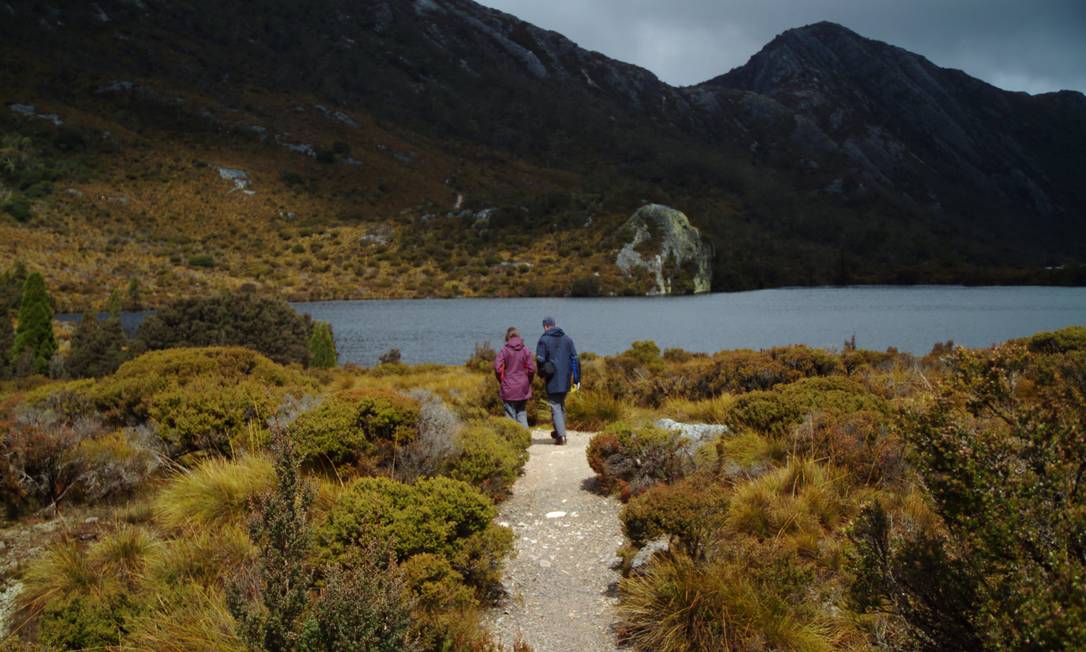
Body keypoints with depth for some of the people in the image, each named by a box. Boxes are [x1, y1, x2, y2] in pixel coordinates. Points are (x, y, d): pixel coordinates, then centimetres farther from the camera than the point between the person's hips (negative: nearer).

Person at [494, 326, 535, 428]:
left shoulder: (505, 350, -8)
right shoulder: (525, 351, -2)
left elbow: (497, 367, -13)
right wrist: (528, 381, 11)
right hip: (523, 388, 2)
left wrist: (501, 380, 3)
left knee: (510, 415, 6)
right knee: (522, 413, 13)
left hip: (509, 388, -2)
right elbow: (531, 369, -4)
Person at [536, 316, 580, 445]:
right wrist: (576, 379, 7)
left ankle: (561, 435, -9)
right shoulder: (567, 339, 8)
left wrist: (542, 374, 10)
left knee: (555, 407, -1)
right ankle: (559, 432, 31)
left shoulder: (544, 340, -6)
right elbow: (575, 359, 5)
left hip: (552, 380, -5)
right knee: (561, 405, 19)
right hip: (566, 380, 5)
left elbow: (540, 360, -9)